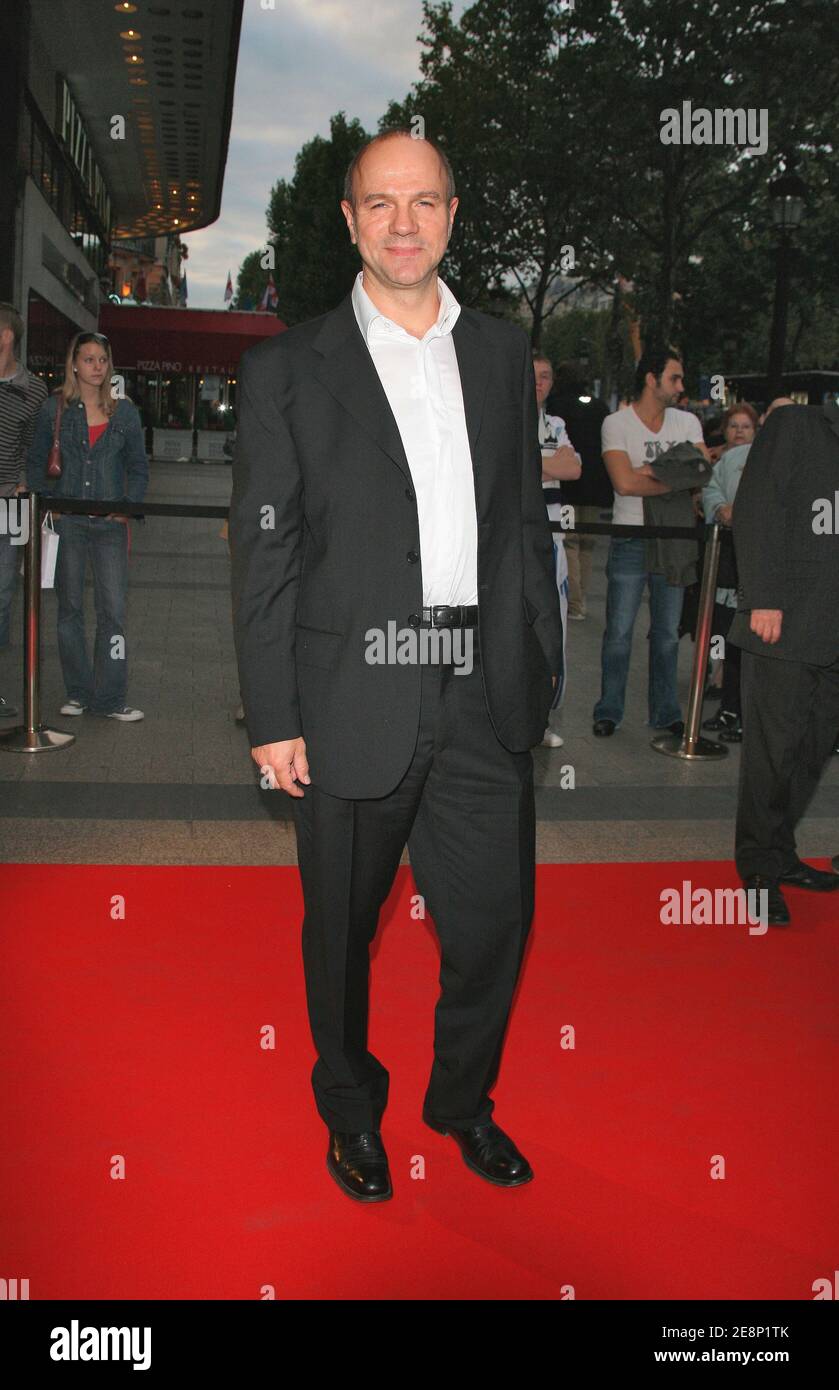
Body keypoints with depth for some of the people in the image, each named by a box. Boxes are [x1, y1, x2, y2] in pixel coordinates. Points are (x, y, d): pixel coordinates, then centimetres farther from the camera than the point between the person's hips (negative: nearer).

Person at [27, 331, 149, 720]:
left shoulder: (124, 412, 8)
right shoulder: (54, 409, 5)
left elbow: (138, 468, 11)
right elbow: (36, 463, 9)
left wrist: (129, 508, -3)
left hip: (110, 523, 0)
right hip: (66, 522, 0)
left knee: (113, 608, -5)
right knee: (70, 606, 6)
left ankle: (109, 697, 1)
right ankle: (77, 693, 15)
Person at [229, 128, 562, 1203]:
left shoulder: (501, 351, 10)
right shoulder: (287, 369, -1)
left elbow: (527, 521, 14)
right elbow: (263, 553, -4)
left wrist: (543, 662, 10)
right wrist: (273, 718, -7)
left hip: (486, 700, 3)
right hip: (357, 701, -3)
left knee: (494, 920, 10)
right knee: (342, 930, 13)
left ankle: (463, 1100, 37)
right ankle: (351, 1111, 38)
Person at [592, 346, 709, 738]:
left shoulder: (687, 422, 9)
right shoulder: (617, 423, -5)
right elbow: (625, 482, -18)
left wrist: (653, 472, -16)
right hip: (631, 541, -4)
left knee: (667, 633, 10)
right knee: (619, 632, -1)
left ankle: (665, 712, 19)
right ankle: (608, 711, 11)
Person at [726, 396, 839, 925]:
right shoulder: (796, 426, 3)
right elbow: (757, 513, -6)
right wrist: (764, 599, -14)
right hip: (784, 623, -5)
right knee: (775, 745, -2)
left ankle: (778, 853, 19)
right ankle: (761, 866, 10)